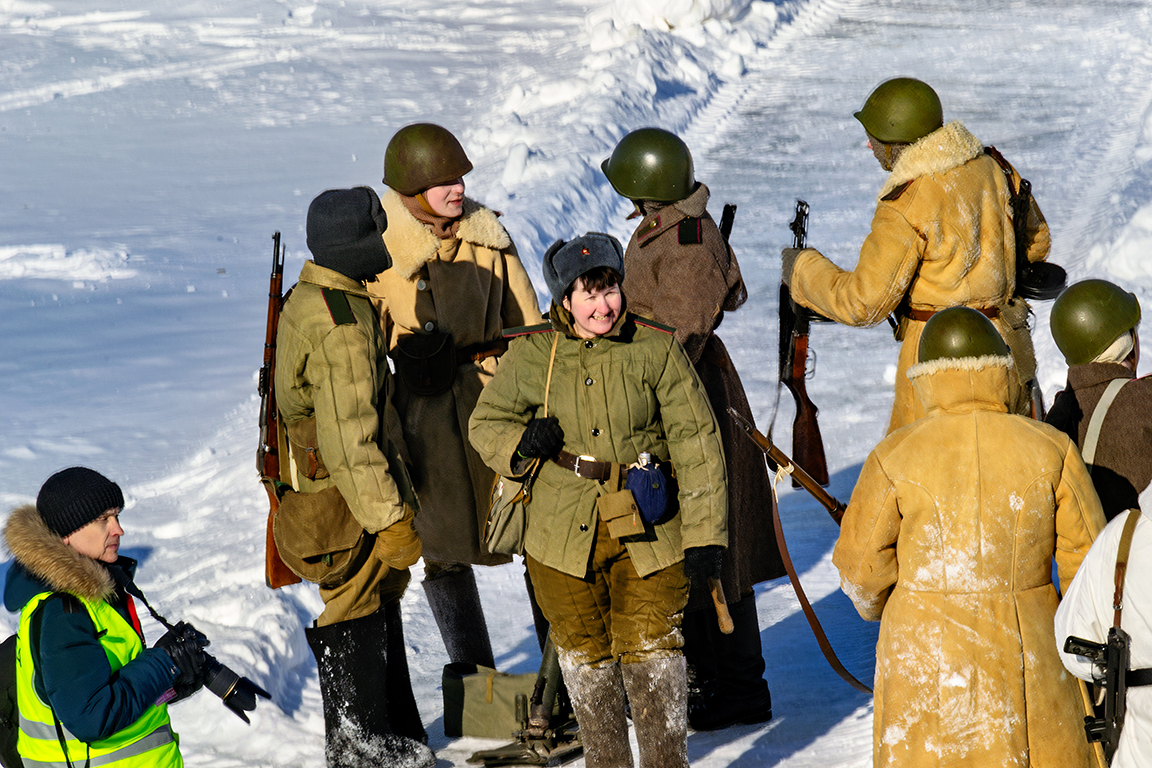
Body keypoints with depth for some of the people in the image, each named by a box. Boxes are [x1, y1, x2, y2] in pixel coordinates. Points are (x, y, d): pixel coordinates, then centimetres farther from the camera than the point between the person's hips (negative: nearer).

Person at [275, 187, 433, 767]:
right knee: (357, 622, 1)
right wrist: (389, 520, -23)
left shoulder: (306, 299, 9)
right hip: (347, 500, -10)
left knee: (381, 604, 19)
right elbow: (349, 437, -27)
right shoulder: (341, 327, -25)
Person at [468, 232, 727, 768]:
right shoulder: (534, 356, -2)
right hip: (564, 537, 2)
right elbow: (485, 423, 11)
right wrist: (521, 442, -12)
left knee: (651, 653, -3)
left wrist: (704, 536, -8)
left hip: (646, 533, -2)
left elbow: (696, 443, -4)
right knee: (585, 656, 12)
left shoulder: (656, 350, -6)